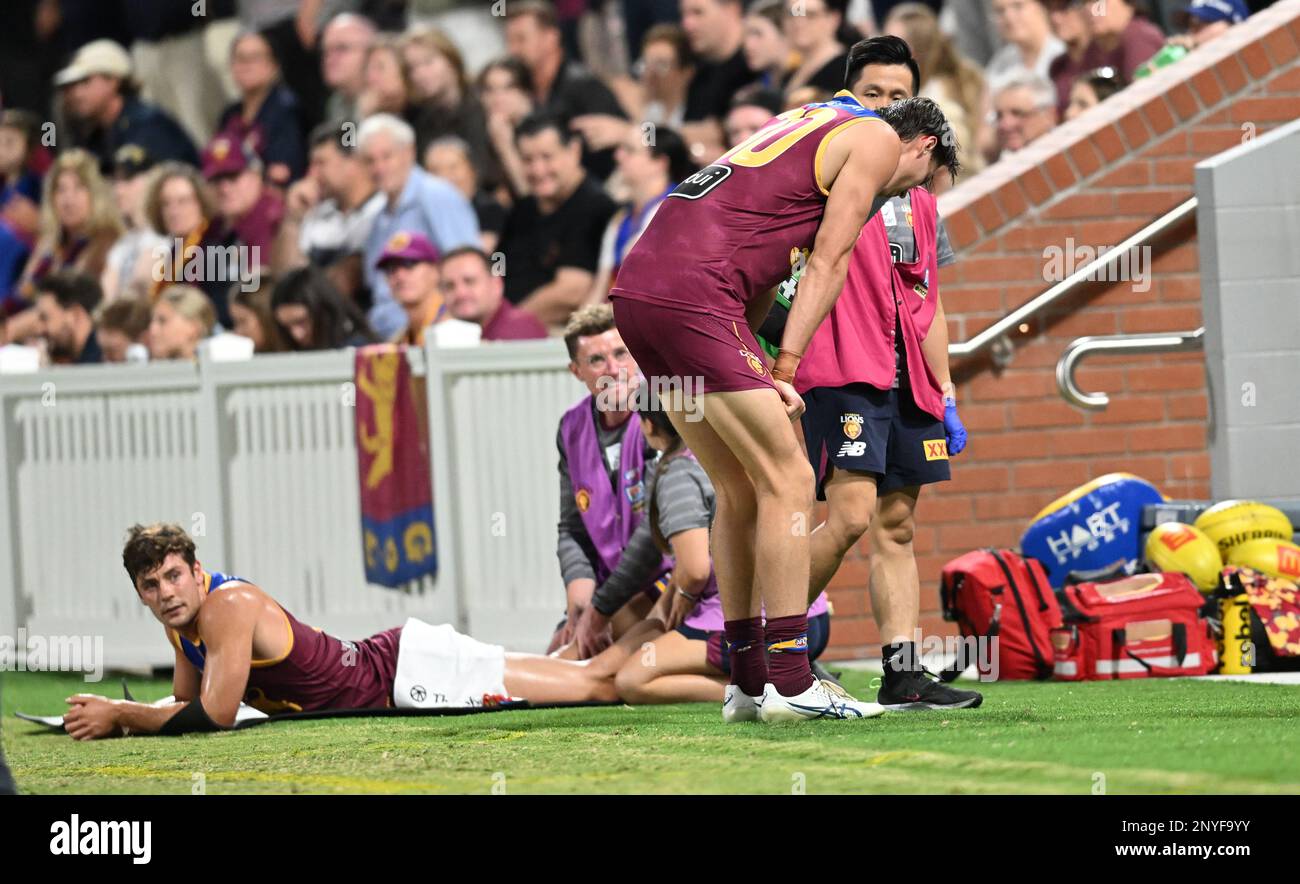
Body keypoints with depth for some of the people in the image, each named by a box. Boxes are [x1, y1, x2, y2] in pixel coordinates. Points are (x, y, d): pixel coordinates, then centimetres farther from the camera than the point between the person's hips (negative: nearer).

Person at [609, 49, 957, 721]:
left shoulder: (819, 123, 31)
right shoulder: (879, 139, 5)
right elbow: (827, 263, -2)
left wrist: (746, 356, 12)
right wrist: (784, 369, -4)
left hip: (637, 287, 9)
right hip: (693, 294, -9)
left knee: (741, 490, 15)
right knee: (788, 481, -6)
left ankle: (747, 678, 16)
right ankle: (789, 684, -10)